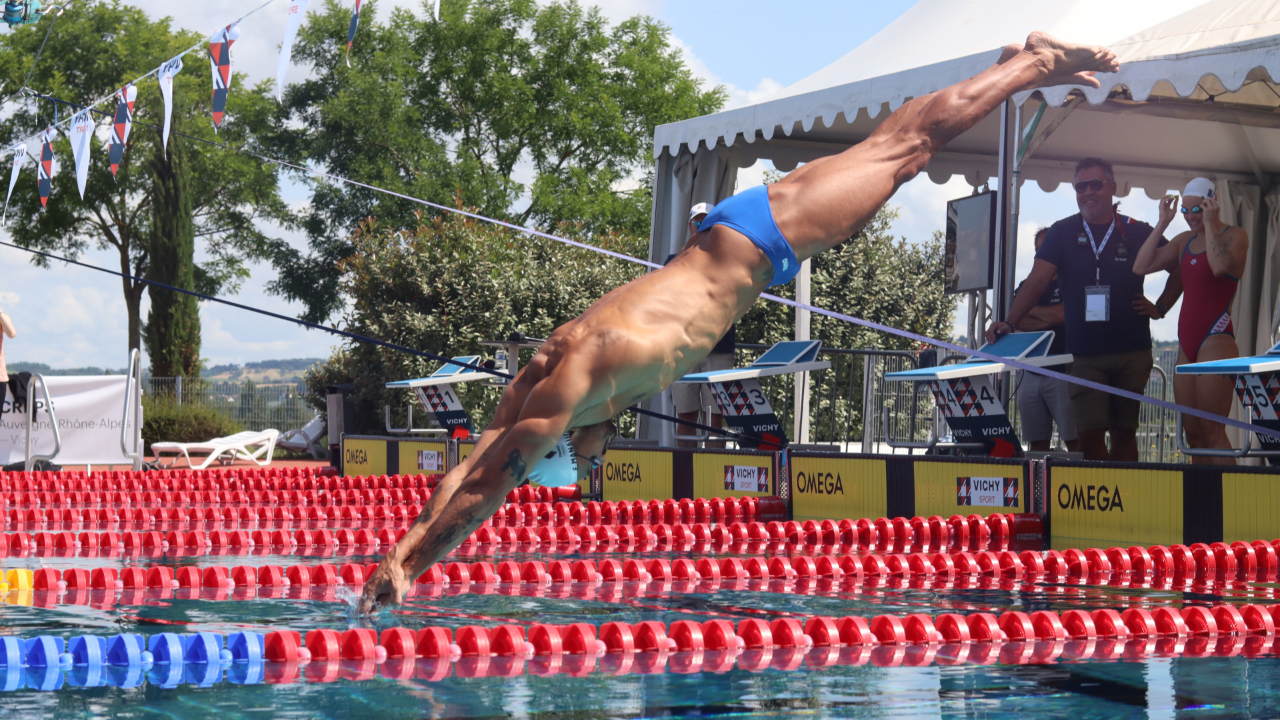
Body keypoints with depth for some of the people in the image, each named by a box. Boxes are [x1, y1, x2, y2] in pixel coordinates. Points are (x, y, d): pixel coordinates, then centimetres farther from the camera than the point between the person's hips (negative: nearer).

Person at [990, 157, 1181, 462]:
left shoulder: (1138, 233, 5)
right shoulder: (1063, 233, 6)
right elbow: (1036, 281, -2)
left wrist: (1160, 306, 2)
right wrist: (1010, 323, -13)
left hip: (1132, 353, 0)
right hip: (1085, 354, 0)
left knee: (1124, 433, 4)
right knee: (1090, 434, -8)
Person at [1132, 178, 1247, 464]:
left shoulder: (1235, 235, -2)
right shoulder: (1185, 240, 16)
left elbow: (1220, 266, -24)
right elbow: (1141, 266, 6)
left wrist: (1210, 224, -15)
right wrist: (1162, 224, 3)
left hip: (1216, 341, -7)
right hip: (1187, 344, 7)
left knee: (1212, 431, -15)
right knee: (1193, 435, 5)